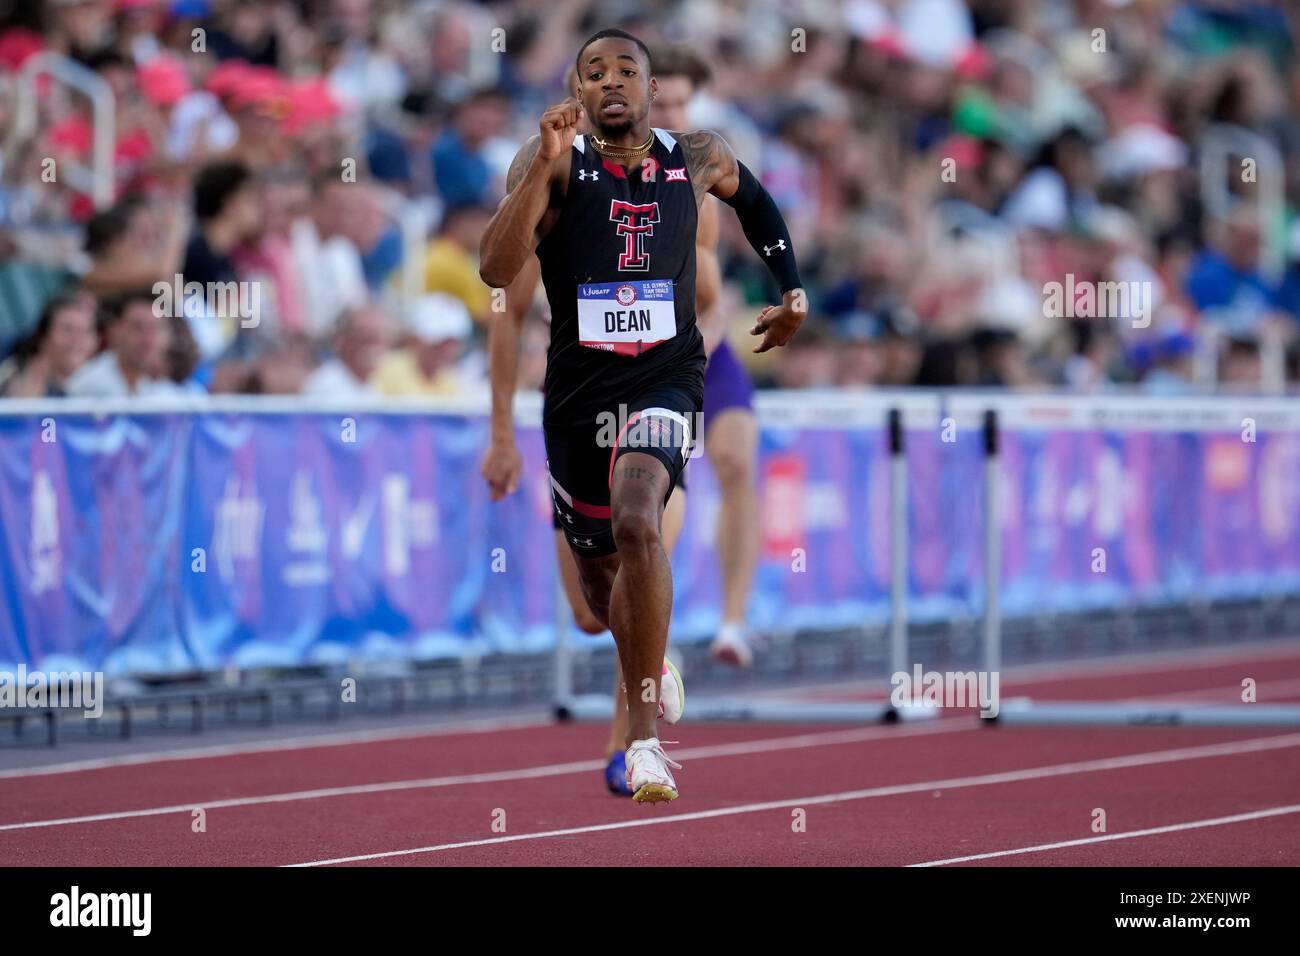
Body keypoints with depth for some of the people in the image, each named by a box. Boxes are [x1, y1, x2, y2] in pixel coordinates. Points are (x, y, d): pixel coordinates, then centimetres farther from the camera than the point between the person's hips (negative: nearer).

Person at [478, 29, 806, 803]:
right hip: (578, 389, 2)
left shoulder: (698, 159, 1)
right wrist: (546, 166, -29)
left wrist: (792, 291, 24)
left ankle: (646, 736, -26)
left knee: (636, 520, -30)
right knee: (599, 574, 15)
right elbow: (496, 271, -21)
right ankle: (650, 667, 53)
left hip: (666, 380, -2)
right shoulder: (553, 163, -6)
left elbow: (752, 196, 27)